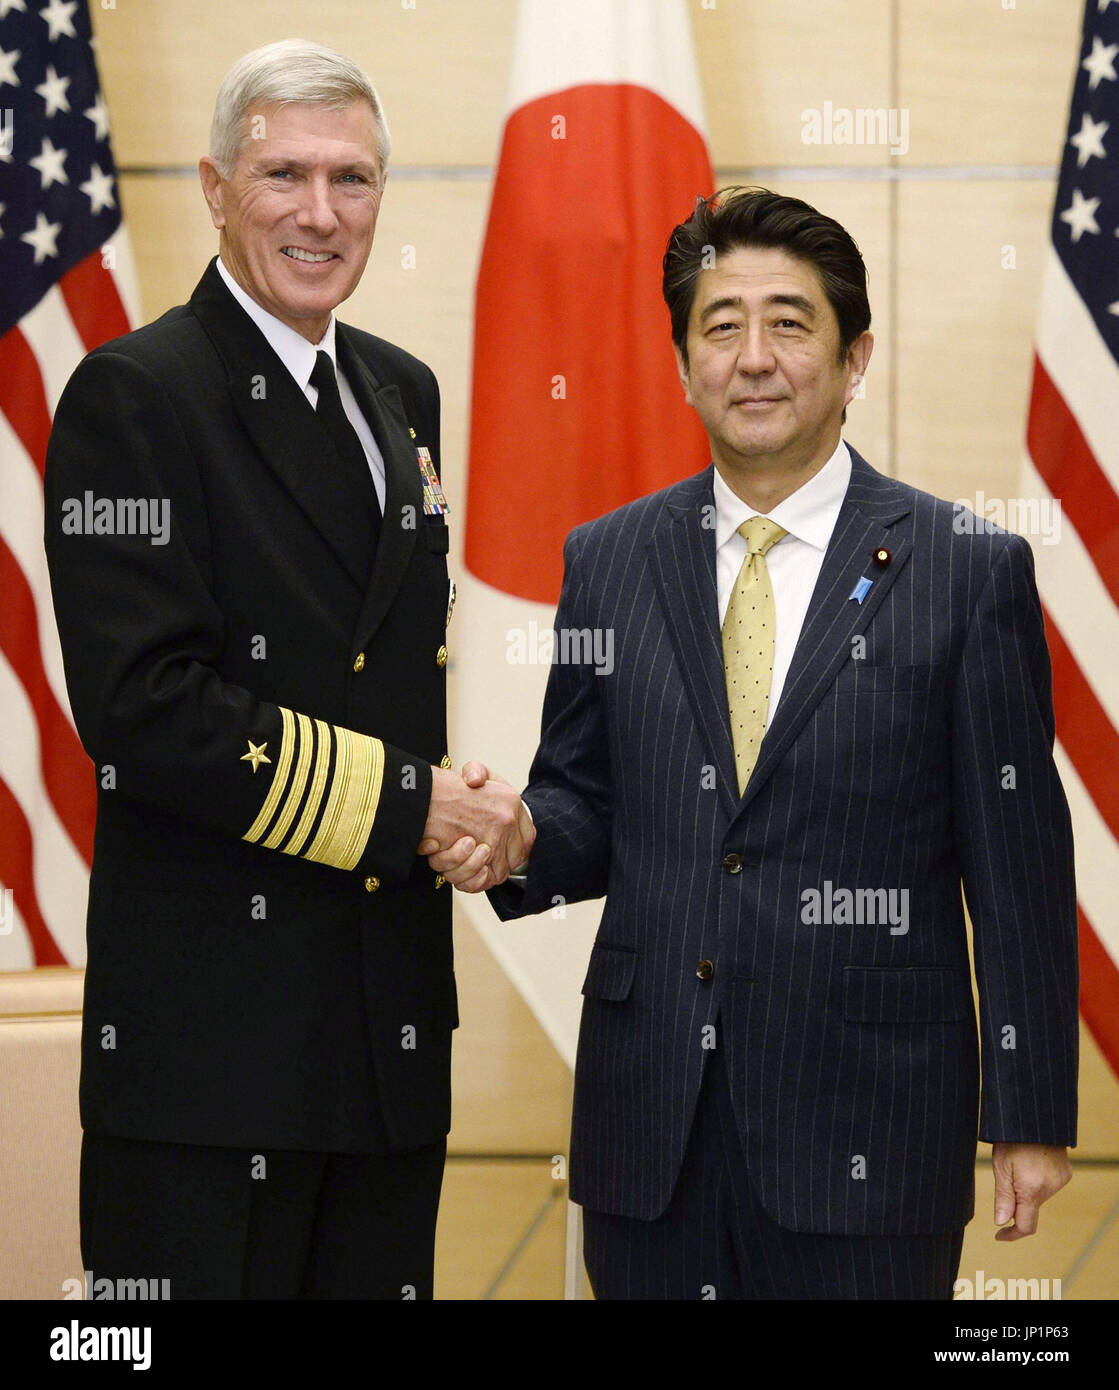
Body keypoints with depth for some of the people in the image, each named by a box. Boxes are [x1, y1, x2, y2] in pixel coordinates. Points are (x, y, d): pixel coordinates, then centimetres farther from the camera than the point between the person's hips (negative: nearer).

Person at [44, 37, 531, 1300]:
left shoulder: (401, 393, 15)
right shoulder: (133, 397, -9)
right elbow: (140, 705, -18)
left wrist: (458, 805, 0)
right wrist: (404, 802, -15)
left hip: (390, 1027, 7)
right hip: (212, 1029, -7)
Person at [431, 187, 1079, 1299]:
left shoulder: (970, 570, -2)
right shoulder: (607, 561, 8)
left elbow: (1018, 864, -2)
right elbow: (586, 802, 13)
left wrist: (1030, 1115, -3)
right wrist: (516, 838, -11)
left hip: (867, 1121, -3)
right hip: (649, 1120, 3)